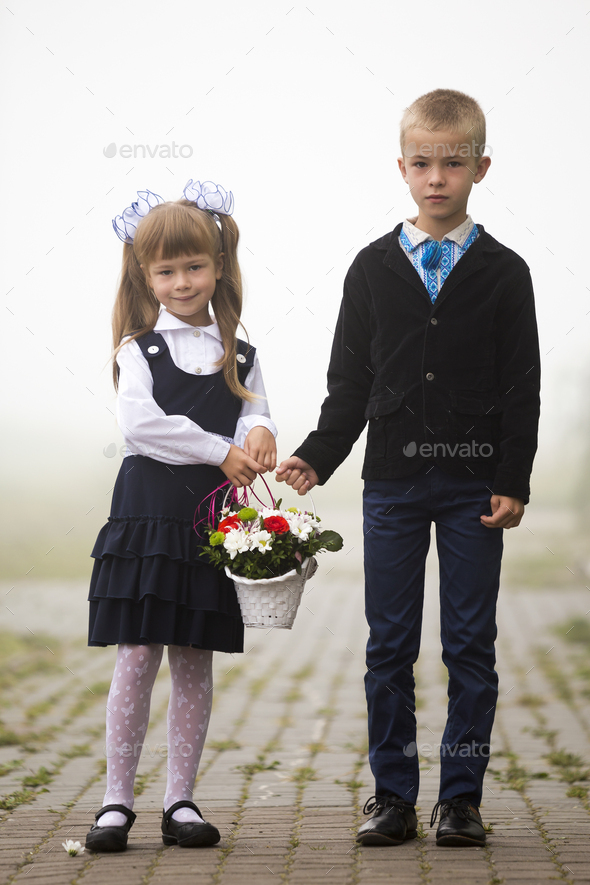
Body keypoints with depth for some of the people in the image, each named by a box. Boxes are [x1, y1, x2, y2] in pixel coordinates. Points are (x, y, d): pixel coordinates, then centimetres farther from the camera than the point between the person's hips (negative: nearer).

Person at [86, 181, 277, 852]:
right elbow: (140, 424, -12)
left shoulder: (239, 357, 12)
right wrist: (220, 450, -15)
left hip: (211, 522, 3)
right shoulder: (140, 350, 3)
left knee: (193, 663, 6)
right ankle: (117, 801, 3)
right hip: (146, 516, -3)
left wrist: (259, 434, -18)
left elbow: (254, 422, 7)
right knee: (136, 657, -4)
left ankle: (180, 801, 13)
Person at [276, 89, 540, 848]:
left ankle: (461, 798, 12)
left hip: (472, 484, -1)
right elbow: (350, 383, 8)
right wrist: (317, 458, -4)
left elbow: (520, 388, -1)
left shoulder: (503, 273, 1)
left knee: (470, 645, 3)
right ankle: (392, 796, 14)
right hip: (392, 482, 1)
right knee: (389, 645, 5)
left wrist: (513, 483, -8)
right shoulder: (372, 270, 5)